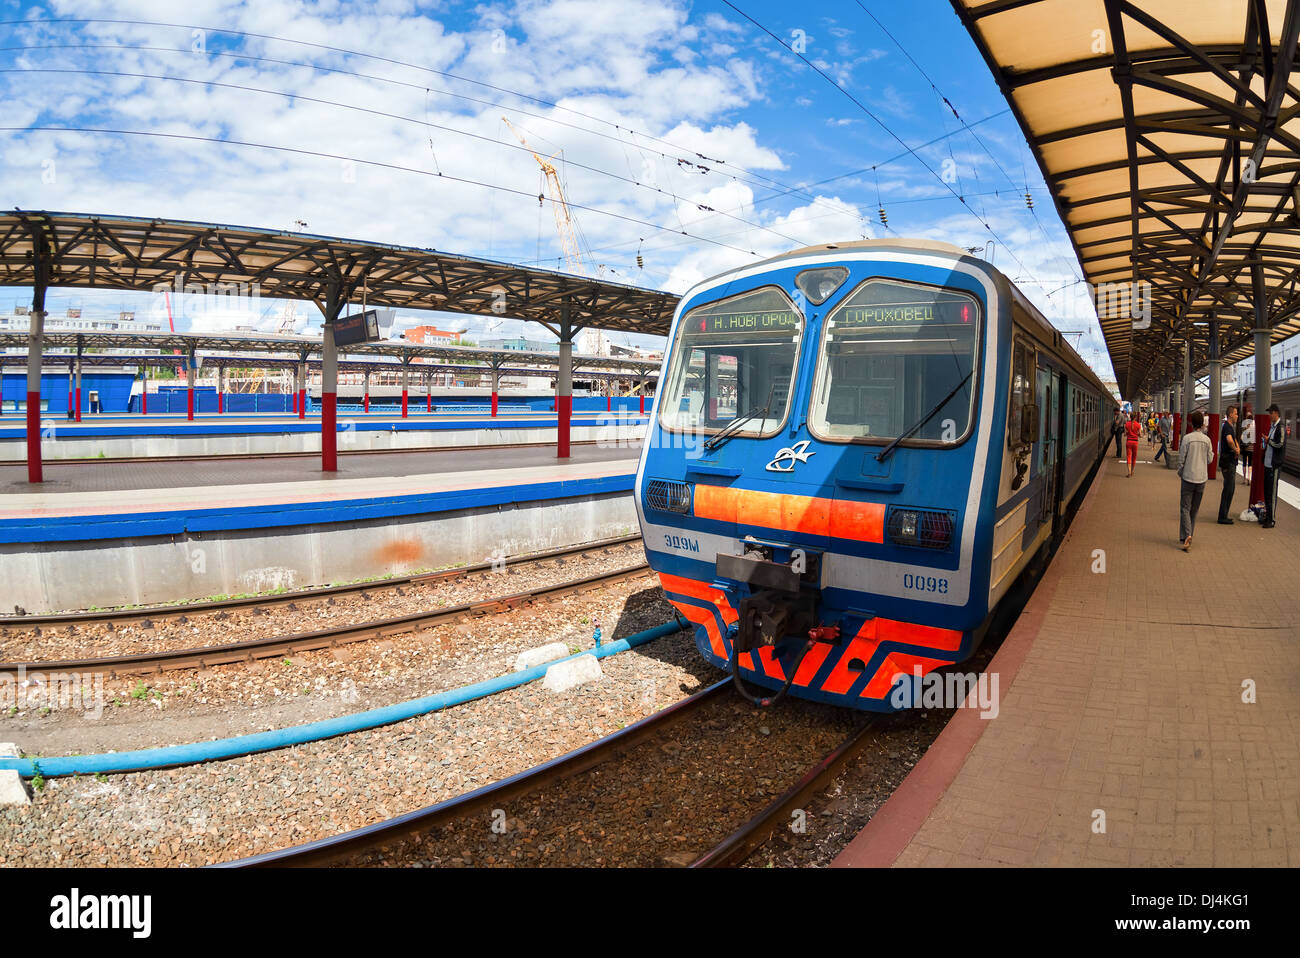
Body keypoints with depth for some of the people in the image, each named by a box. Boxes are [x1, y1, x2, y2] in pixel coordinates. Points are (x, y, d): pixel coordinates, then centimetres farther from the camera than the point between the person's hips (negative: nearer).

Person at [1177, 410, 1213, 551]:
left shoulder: (1187, 438, -9)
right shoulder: (1207, 440, 1)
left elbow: (1181, 459, -7)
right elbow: (1210, 459, 6)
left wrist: (1180, 472, 10)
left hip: (1188, 477, -4)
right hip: (1202, 478, 4)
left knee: (1185, 508, -2)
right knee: (1195, 509, 14)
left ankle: (1186, 536, -20)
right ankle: (1188, 536, 21)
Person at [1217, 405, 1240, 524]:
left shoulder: (1231, 427, 16)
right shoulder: (1227, 427, -17)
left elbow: (1235, 440, 22)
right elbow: (1229, 440, -36)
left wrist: (1238, 448, 0)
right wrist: (1236, 450, -20)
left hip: (1231, 462, 11)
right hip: (1228, 462, -11)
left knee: (1230, 487, 15)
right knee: (1228, 489, -7)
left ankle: (1224, 515, 22)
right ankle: (1222, 517, -3)